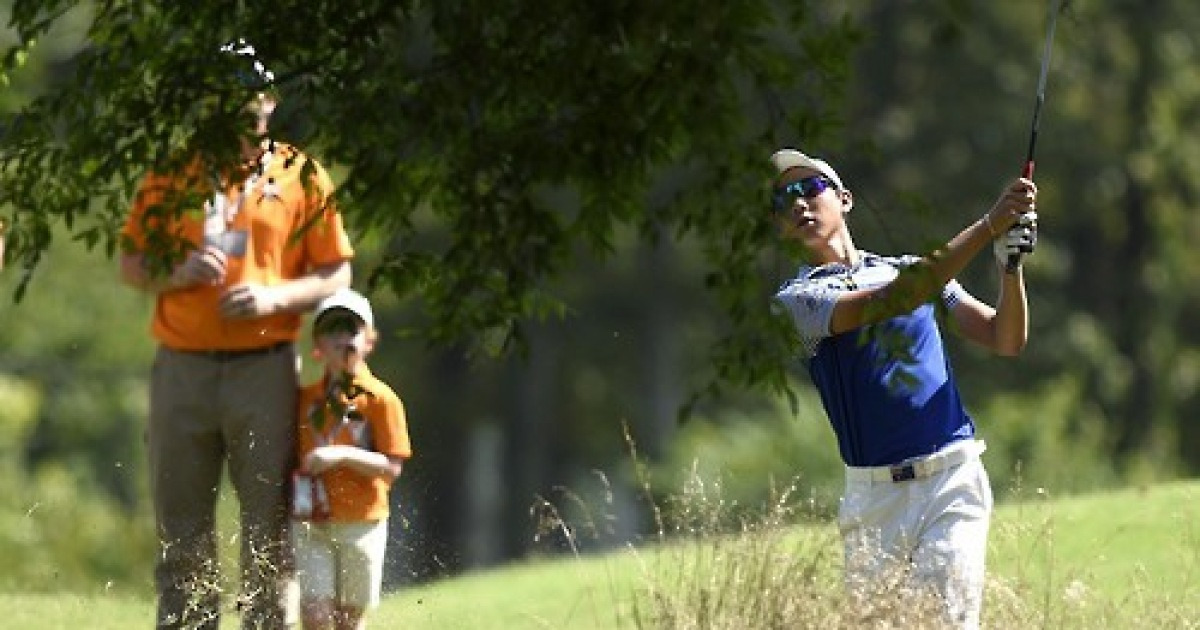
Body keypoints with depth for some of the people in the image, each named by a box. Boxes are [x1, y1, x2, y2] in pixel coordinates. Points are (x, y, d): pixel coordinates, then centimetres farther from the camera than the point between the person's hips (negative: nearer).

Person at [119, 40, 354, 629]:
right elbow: (130, 265, 12)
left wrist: (276, 297, -13)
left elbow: (336, 275, 5)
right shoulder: (171, 175, 8)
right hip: (181, 369, 1)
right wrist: (176, 273, -9)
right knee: (181, 533, 4)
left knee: (270, 531, -1)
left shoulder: (300, 175, 5)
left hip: (266, 370, -1)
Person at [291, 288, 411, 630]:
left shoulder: (380, 399, -6)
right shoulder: (305, 398, 7)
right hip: (311, 524, 2)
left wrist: (343, 455, -22)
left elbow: (392, 468, -11)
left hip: (361, 523, -2)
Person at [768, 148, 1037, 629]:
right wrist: (989, 226, -19)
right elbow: (893, 300, -14)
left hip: (953, 481, 1)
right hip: (874, 496, -1)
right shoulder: (797, 300, 2)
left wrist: (1010, 265, -9)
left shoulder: (912, 268, 15)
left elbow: (1007, 341, 10)